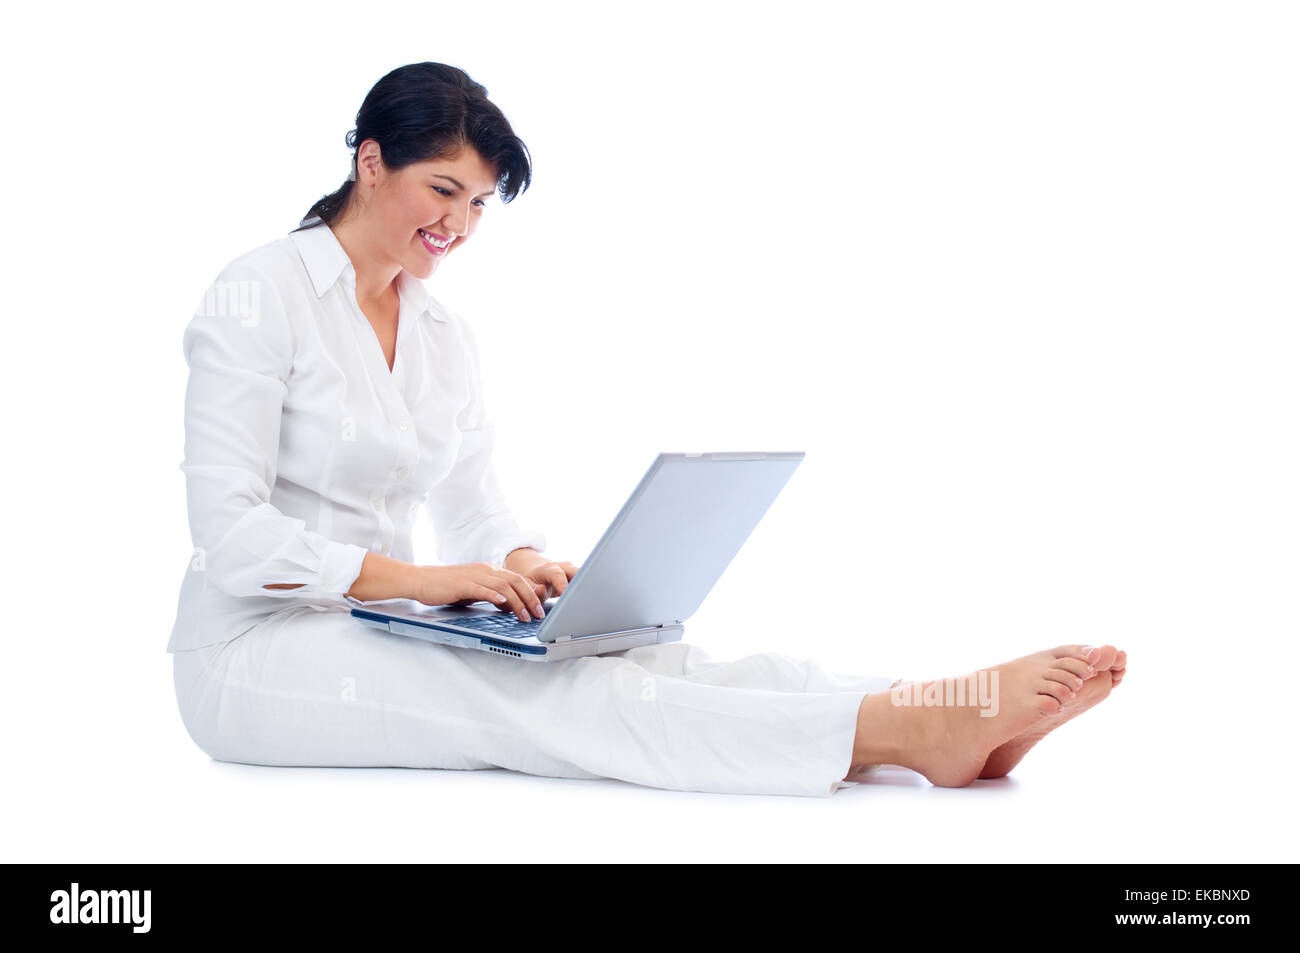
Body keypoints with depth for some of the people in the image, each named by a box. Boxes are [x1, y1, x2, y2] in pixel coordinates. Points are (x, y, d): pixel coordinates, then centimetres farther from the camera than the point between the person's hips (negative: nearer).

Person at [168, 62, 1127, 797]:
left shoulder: (446, 335, 12)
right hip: (254, 651, -6)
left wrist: (529, 563, -12)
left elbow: (476, 507, 12)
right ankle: (898, 733, -48)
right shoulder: (257, 296, -10)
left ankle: (942, 713, -36)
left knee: (636, 655, -20)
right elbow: (230, 532, -17)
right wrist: (415, 578, -27)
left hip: (371, 631, 6)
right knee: (538, 696, -31)